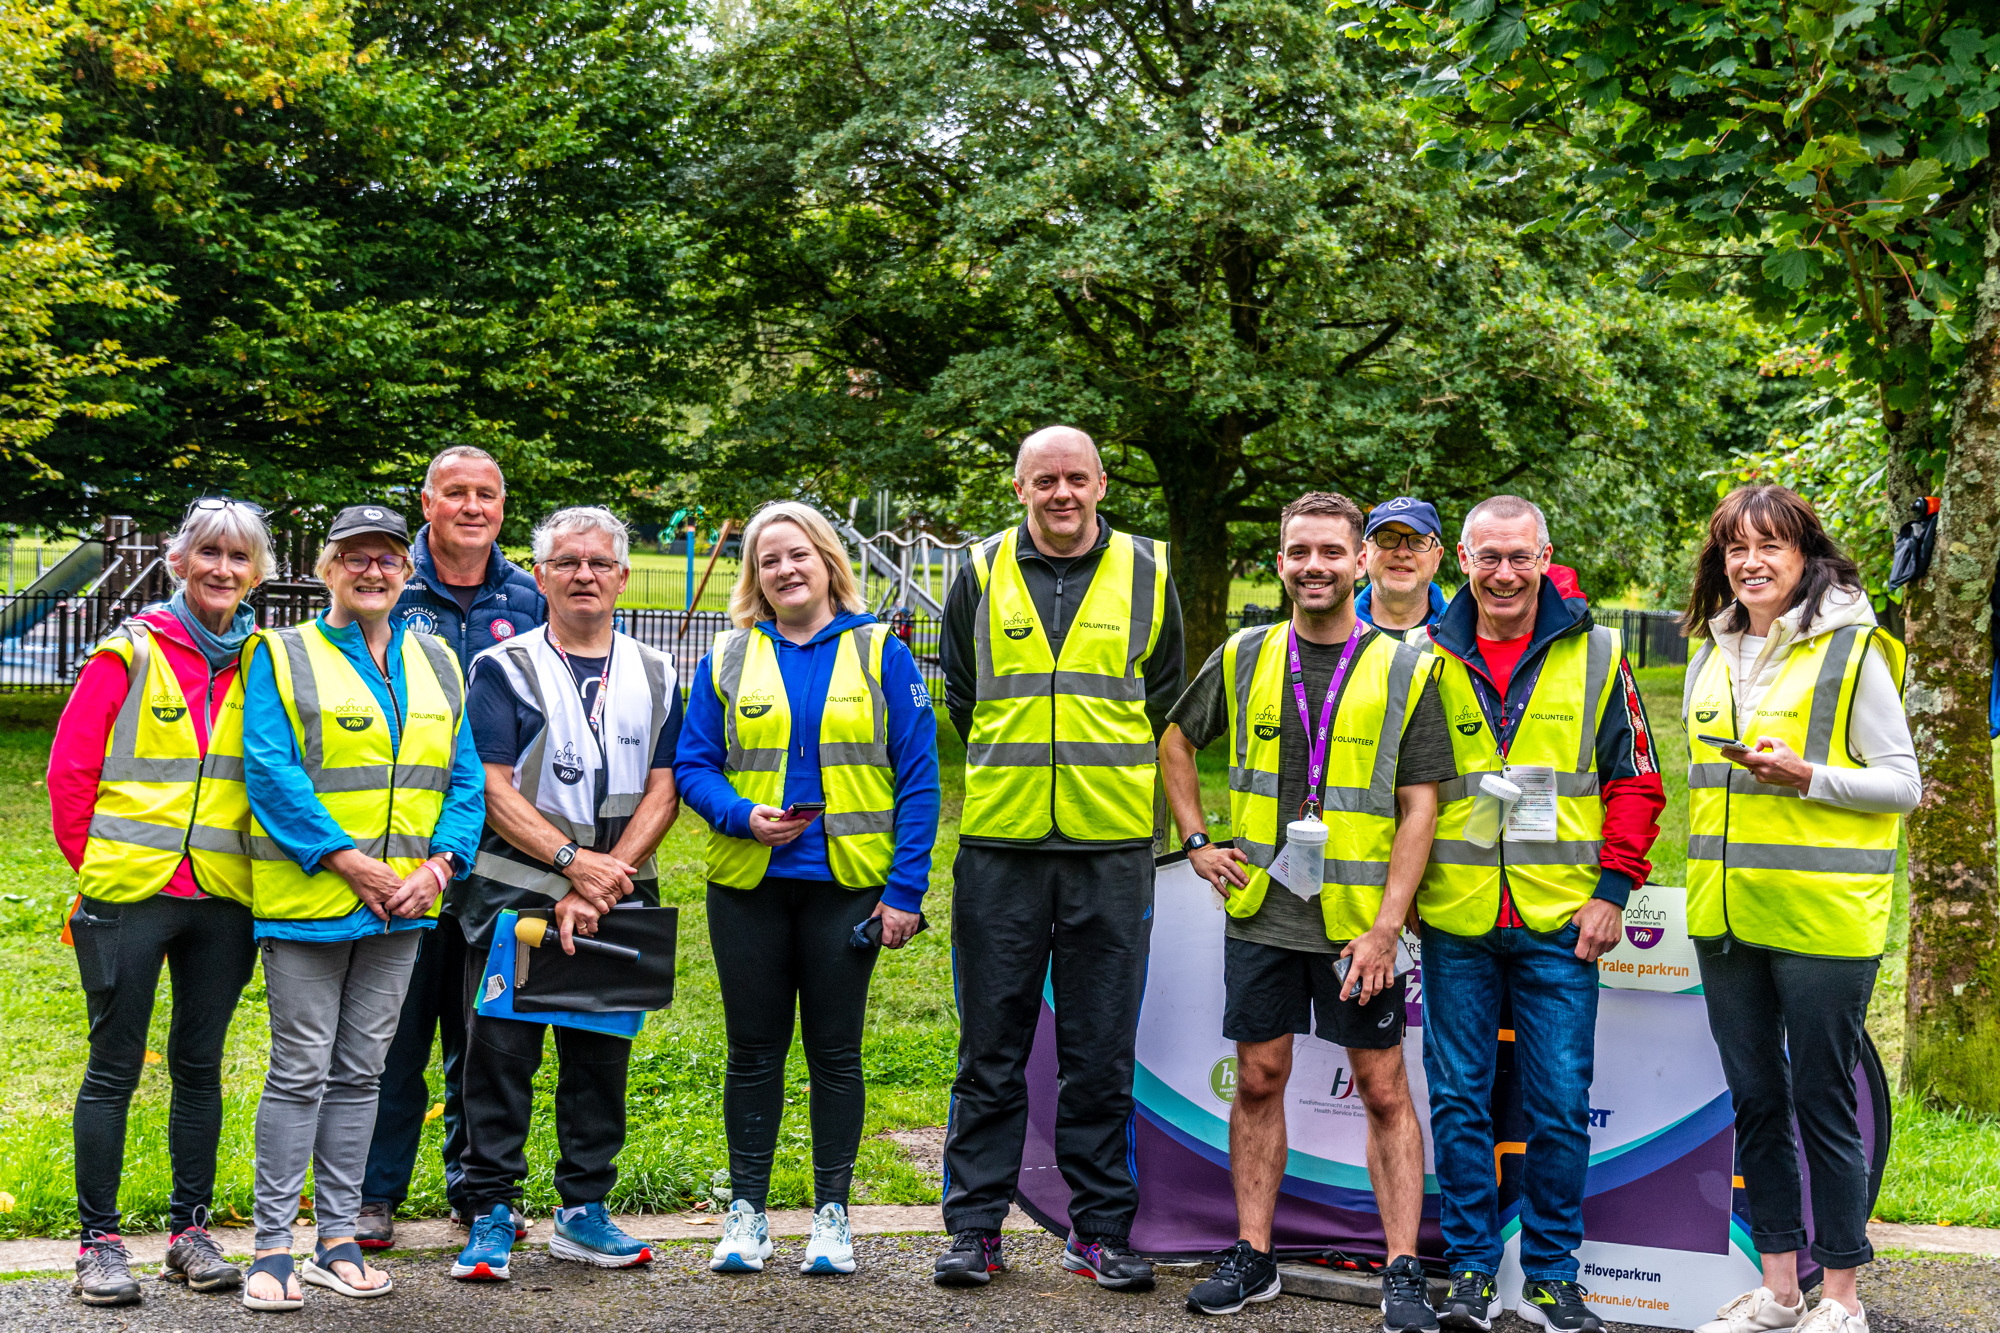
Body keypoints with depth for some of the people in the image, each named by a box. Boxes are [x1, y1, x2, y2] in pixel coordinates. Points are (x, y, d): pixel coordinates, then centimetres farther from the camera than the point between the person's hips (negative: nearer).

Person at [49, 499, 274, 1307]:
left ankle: (190, 1229, 21)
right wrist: (93, 863, -1)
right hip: (131, 896, -3)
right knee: (115, 1067, 2)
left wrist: (261, 865, 5)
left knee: (200, 1065, 10)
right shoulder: (129, 654, -2)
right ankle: (98, 1240, 11)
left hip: (224, 898, 3)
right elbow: (69, 769, -1)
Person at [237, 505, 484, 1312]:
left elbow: (465, 776, 10)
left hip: (403, 906, 4)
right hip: (308, 901, -4)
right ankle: (274, 1245, 5)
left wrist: (438, 862, -7)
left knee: (360, 1071, 10)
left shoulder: (436, 664, 13)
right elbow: (270, 769, -11)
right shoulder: (283, 657, -1)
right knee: (301, 1071, -2)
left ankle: (338, 1238, 17)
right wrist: (348, 860, -17)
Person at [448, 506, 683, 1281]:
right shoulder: (504, 668, 1)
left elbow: (663, 790, 4)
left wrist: (605, 877, -9)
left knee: (601, 1056, 7)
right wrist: (572, 860, -16)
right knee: (500, 1052, -2)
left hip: (617, 900, 3)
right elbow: (493, 787, -7)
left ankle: (584, 1211, 17)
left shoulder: (655, 676, 10)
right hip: (513, 895, -3)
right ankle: (491, 1216, 6)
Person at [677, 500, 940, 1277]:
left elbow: (917, 777, 0)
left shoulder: (881, 653, 3)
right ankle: (746, 1212, 16)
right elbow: (693, 765, 7)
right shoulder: (727, 660, 8)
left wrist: (906, 886, -7)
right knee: (754, 1049, 7)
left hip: (846, 884, -1)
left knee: (835, 1050, 5)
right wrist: (741, 815, -13)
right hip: (748, 884, 2)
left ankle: (831, 1213, 15)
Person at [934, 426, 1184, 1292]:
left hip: (1112, 848, 0)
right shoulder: (982, 575, 6)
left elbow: (1163, 703, 14)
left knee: (1102, 1053, 4)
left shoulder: (1146, 575, 6)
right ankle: (975, 1226, 12)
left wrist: (1105, 780, 12)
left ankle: (1100, 1229, 13)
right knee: (991, 1049, 4)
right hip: (999, 843, 0)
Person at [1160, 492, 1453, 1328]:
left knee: (1383, 1089, 1)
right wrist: (1196, 840, 10)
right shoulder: (1244, 659, 6)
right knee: (1260, 1080, 8)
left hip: (1358, 921, -3)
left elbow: (1419, 807, -5)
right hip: (1260, 913, 3)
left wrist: (1386, 926, -12)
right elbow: (1177, 743, 21)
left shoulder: (1405, 671, -2)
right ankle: (1253, 1257, 18)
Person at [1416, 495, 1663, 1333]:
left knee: (1560, 1104, 2)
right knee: (1459, 1100, 5)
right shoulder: (1431, 661, 5)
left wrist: (1613, 890, -2)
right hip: (1455, 920, 1)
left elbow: (1635, 782, 6)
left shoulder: (1594, 658, 4)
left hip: (1560, 920, -1)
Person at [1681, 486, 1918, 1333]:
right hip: (1726, 914, 6)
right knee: (1754, 1099, 11)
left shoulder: (1853, 650, -6)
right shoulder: (1711, 655, 12)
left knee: (1822, 1102, -1)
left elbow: (1903, 785, -6)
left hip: (1821, 914, -6)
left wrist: (1807, 777, -20)